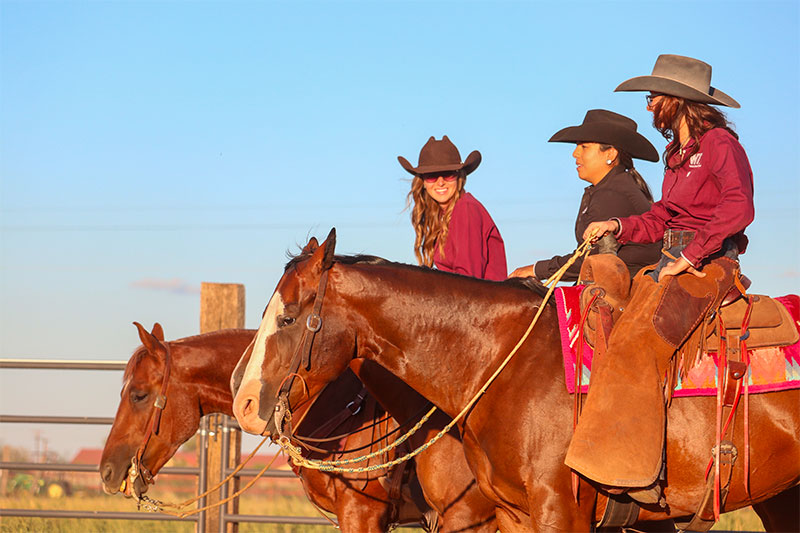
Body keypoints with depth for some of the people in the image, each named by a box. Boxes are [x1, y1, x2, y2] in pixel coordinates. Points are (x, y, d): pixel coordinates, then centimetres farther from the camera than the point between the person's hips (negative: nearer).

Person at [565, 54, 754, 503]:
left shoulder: (720, 143, -8)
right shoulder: (678, 154, 20)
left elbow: (739, 207, -23)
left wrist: (690, 256, -21)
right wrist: (617, 227, 3)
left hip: (711, 264, -10)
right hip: (676, 264, 10)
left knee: (637, 344, -27)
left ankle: (642, 472, -32)